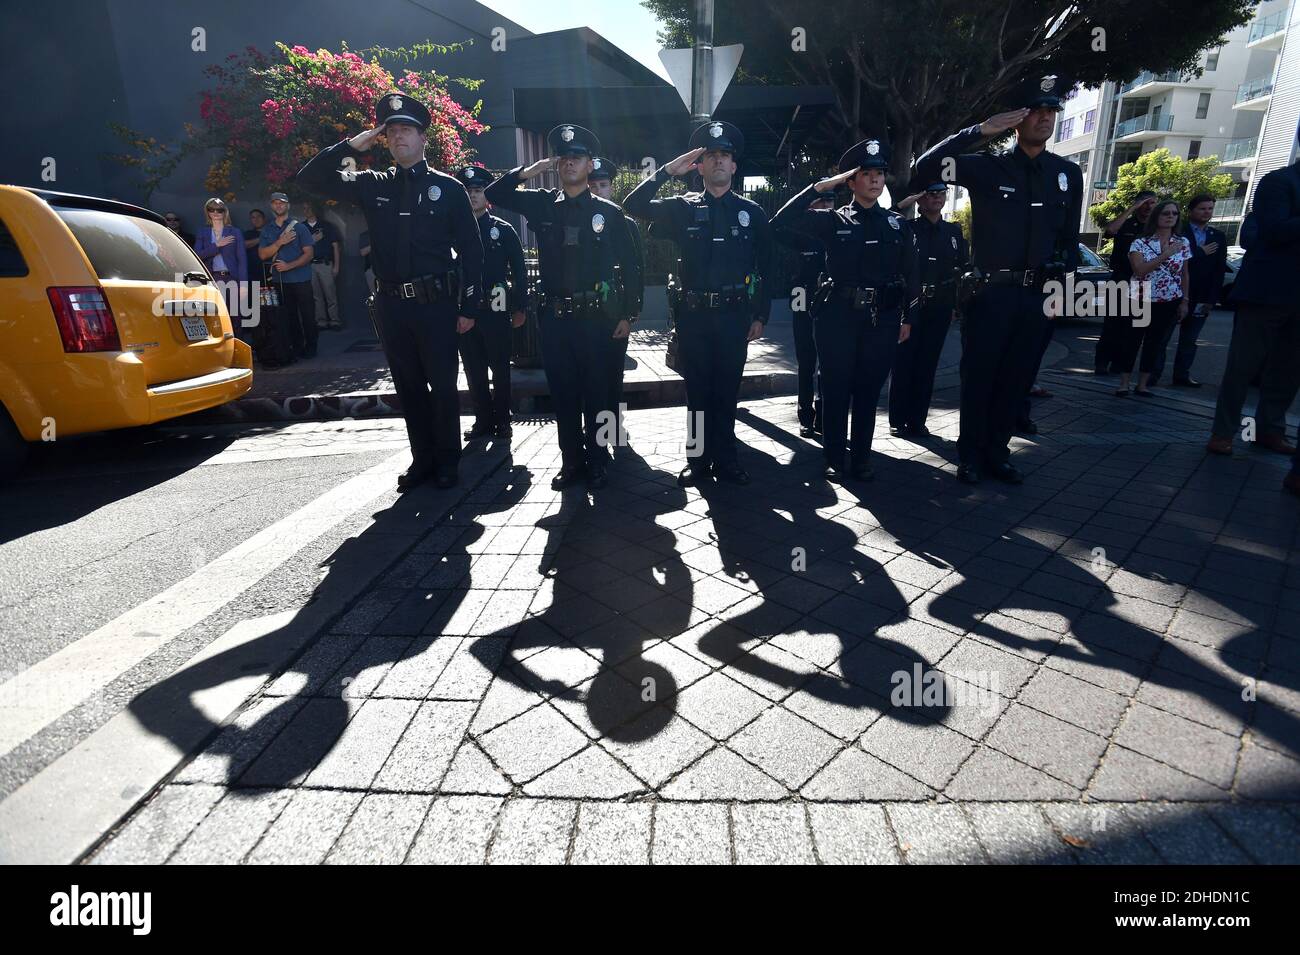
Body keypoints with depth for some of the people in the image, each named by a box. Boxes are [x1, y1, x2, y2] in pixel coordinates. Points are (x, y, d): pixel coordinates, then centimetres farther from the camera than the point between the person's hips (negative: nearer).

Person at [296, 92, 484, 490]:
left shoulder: (448, 187, 2)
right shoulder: (373, 185, 10)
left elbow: (470, 249, 0)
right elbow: (311, 178, 11)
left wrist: (469, 306, -5)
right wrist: (351, 146, 1)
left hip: (436, 303, -4)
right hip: (391, 304, 4)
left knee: (442, 385, 1)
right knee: (408, 386, 9)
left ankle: (447, 461, 15)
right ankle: (422, 458, 21)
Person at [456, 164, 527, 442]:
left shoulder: (503, 229, 3)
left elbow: (519, 271, 2)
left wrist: (519, 307, -3)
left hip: (496, 310, -2)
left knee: (500, 370, 4)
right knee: (474, 371, 7)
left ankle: (502, 421, 14)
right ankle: (483, 420, 17)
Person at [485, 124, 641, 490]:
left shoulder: (609, 212, 2)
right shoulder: (541, 205, 8)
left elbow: (630, 266, 5)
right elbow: (493, 194, 15)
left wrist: (627, 315, 1)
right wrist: (527, 171, 1)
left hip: (594, 316, -2)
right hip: (553, 317, 3)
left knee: (596, 391, 4)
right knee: (562, 392, 7)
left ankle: (597, 462, 16)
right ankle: (571, 461, 18)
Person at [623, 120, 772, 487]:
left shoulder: (752, 212, 7)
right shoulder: (683, 208, 7)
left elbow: (766, 268, 8)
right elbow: (633, 205, -1)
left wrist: (760, 316, 4)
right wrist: (668, 170, -5)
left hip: (734, 315, 0)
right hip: (693, 315, 0)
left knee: (727, 390, 6)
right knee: (697, 391, 7)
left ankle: (725, 460, 17)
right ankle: (698, 460, 18)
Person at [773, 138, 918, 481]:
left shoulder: (898, 224, 11)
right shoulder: (833, 220, 4)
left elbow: (911, 274, 14)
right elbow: (782, 221, -6)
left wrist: (907, 317, 10)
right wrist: (819, 187, -8)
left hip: (883, 318, 2)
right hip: (838, 315, -2)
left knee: (868, 390, 7)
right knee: (836, 389, 1)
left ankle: (861, 459, 18)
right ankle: (835, 460, 12)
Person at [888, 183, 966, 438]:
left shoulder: (954, 232, 12)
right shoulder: (907, 228, 1)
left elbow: (963, 269, 14)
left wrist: (955, 305, 8)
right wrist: (902, 205, -16)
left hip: (940, 308, 4)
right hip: (910, 305, -4)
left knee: (927, 365, 6)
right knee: (902, 363, -2)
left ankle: (917, 421, 13)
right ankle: (898, 421, 6)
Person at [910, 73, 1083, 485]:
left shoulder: (1068, 174, 12)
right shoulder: (987, 167, -1)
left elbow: (1069, 239, 15)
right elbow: (924, 169, -13)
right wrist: (976, 132, -17)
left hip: (1036, 297, 4)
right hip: (991, 293, -4)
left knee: (1016, 379, 8)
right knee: (978, 377, 1)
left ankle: (998, 452, 21)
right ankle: (971, 455, 13)